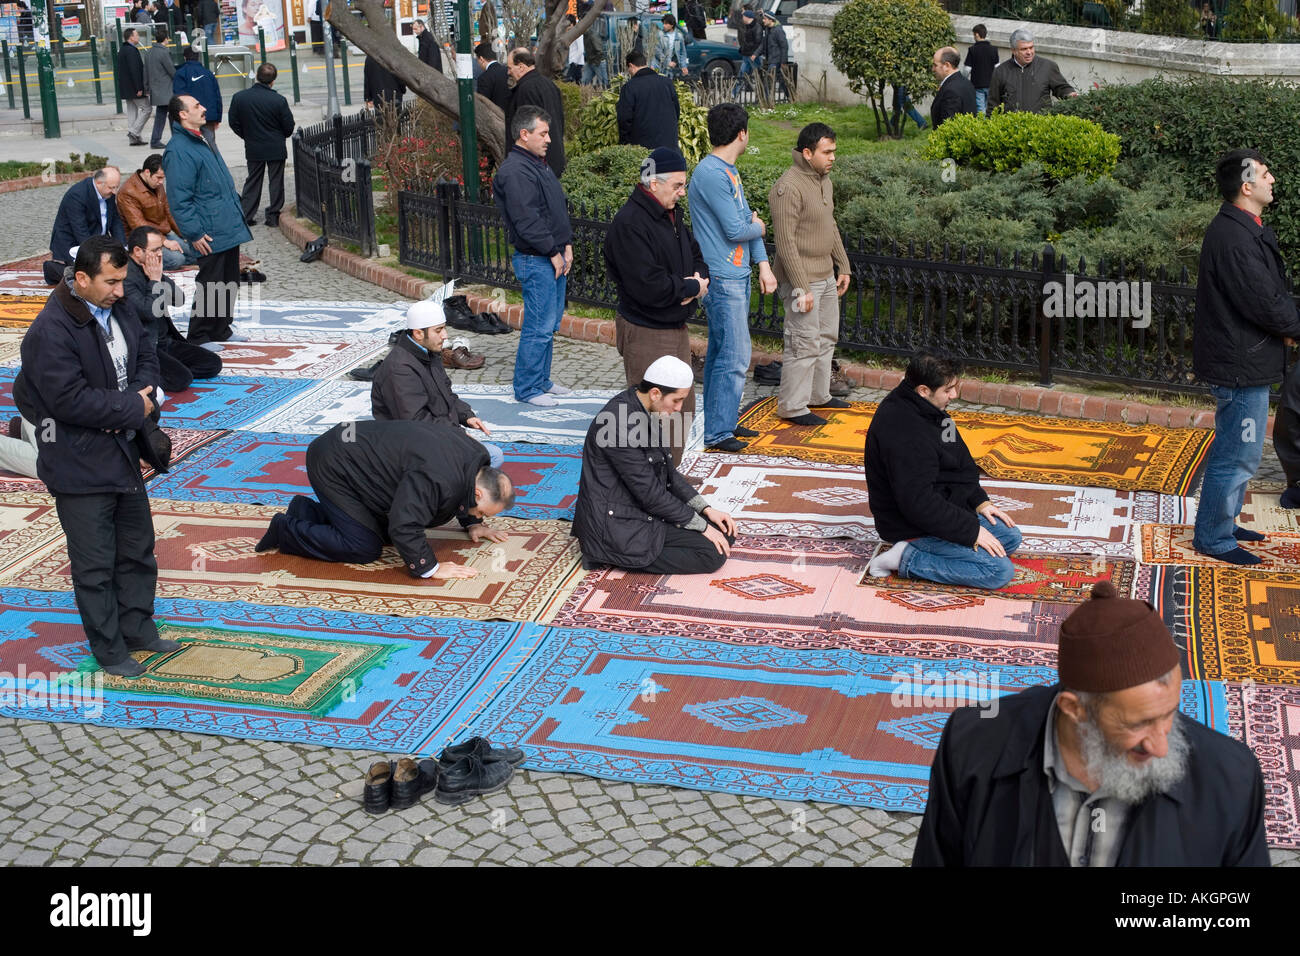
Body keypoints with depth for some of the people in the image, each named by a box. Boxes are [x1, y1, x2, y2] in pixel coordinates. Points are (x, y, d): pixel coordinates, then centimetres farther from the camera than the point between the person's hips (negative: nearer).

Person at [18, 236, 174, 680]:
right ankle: (109, 650, 16)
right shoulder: (51, 332, -23)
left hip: (123, 453, 9)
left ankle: (137, 628, 35)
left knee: (137, 549, 19)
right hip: (80, 465, -8)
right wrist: (132, 407, -20)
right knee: (95, 563, 4)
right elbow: (71, 400, -29)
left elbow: (145, 354, 13)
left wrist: (142, 392, -9)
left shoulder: (116, 310, 3)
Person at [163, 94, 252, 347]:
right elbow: (180, 200, -19)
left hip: (229, 228, 10)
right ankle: (199, 337, 6)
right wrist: (195, 233, -20)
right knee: (209, 285, -4)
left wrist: (235, 209, 23)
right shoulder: (178, 150, -16)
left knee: (229, 283, 16)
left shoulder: (202, 140, 15)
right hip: (211, 235, -10)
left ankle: (221, 330, 29)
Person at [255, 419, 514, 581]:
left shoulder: (473, 453, -5)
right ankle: (287, 530, 4)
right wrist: (429, 568, -29)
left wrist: (471, 524, 13)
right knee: (365, 547, -11)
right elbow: (405, 526, -37)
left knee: (384, 532, 16)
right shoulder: (434, 479, -36)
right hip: (332, 467, -10)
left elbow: (460, 490, 19)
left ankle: (305, 510, 25)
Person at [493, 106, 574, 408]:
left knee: (550, 324, 16)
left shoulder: (538, 165, 16)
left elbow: (560, 209, 22)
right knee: (539, 327, -6)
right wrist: (553, 252, -15)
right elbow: (527, 221, -23)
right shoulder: (515, 171, -17)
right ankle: (527, 389, 2)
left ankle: (541, 380, 26)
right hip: (535, 261, -10)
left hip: (554, 258, 10)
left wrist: (566, 244, 12)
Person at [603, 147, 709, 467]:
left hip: (677, 329, 10)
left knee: (682, 405, 17)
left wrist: (700, 277, -4)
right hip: (646, 335, -10)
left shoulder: (672, 215, 10)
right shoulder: (629, 224, -20)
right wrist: (692, 287, -13)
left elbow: (696, 255, 21)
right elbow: (649, 287, -28)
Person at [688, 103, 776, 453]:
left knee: (721, 351, 15)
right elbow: (735, 229, -20)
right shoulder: (711, 174, -18)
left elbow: (749, 220, 14)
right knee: (734, 356, -8)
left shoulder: (729, 171, 14)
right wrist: (758, 227, 1)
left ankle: (722, 421, 23)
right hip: (722, 279, -10)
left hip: (737, 276, 10)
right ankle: (718, 432, -1)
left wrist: (763, 264, 4)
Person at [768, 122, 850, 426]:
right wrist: (801, 287, -23)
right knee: (805, 344, -5)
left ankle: (818, 395, 32)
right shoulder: (788, 187, -21)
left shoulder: (824, 180, 9)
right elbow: (785, 242, -22)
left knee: (827, 338, 18)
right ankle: (792, 406, 5)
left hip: (826, 277, 10)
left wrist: (843, 267, 17)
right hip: (802, 279, -10)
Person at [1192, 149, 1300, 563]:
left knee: (1233, 451, 21)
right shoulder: (1234, 238, -23)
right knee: (1238, 456, -2)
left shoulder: (1245, 230, 11)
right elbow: (1267, 306, -24)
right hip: (1240, 364, -11)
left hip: (1243, 361, 11)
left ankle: (1221, 523, 33)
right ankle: (1213, 538, 10)